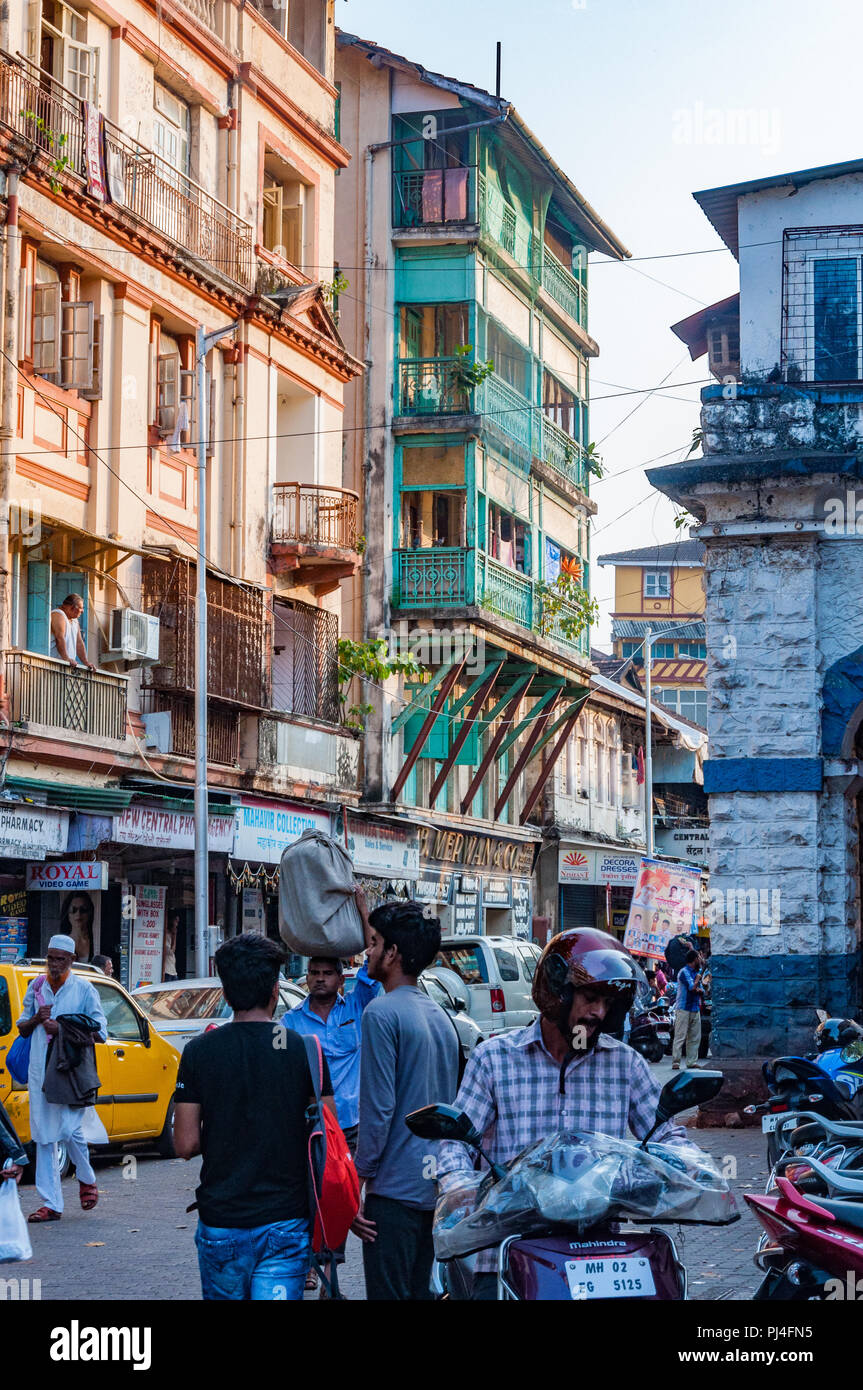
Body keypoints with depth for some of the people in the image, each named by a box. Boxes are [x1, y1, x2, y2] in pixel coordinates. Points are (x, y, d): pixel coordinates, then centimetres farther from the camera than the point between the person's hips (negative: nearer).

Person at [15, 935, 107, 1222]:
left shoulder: (84, 989, -2)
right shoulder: (36, 986, 10)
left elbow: (100, 1033, -5)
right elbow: (22, 1029, 17)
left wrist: (63, 1029, -15)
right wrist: (36, 1019, -5)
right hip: (40, 1070, 4)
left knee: (69, 1128, -11)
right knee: (44, 1136, 3)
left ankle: (86, 1179, 20)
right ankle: (51, 1204, 7)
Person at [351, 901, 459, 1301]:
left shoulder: (382, 1013, -13)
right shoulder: (440, 1015, 13)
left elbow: (378, 1109, -17)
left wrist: (357, 1183, -12)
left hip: (395, 1188, -8)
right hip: (437, 1187, 9)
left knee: (388, 1292, -5)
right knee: (422, 1291, 14)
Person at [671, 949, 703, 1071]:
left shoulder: (696, 972, 18)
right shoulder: (684, 972, -9)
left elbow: (701, 990, 19)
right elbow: (692, 987, -20)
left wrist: (699, 990, -5)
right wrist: (698, 979, -2)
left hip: (695, 1009, 8)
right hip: (684, 1009, -8)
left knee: (695, 1037, 7)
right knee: (680, 1037, -10)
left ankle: (692, 1061, 11)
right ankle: (675, 1062, -10)